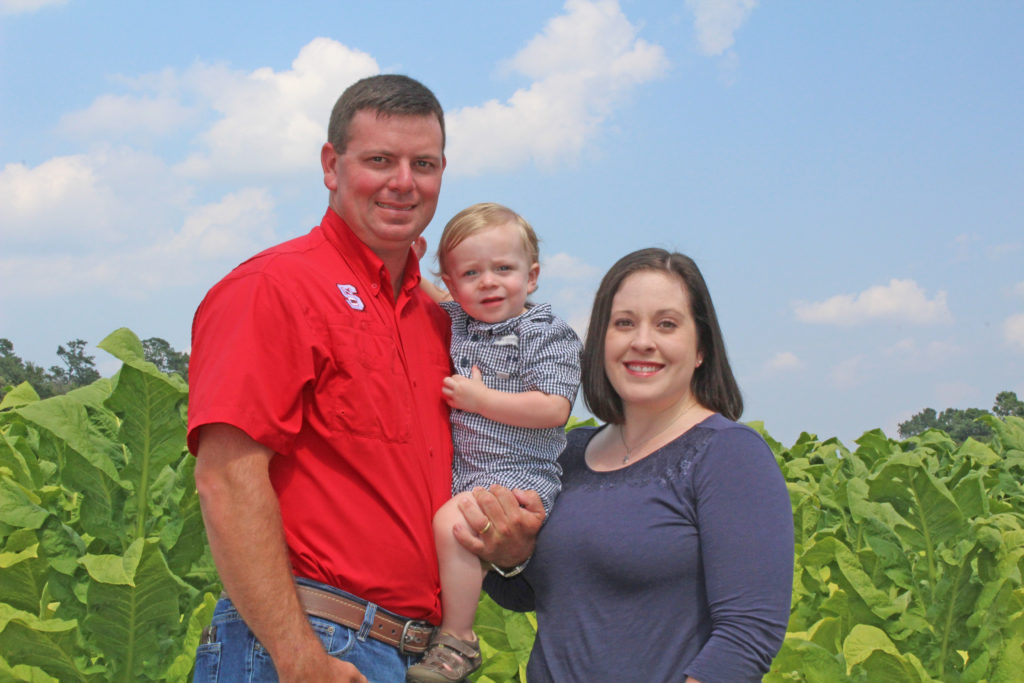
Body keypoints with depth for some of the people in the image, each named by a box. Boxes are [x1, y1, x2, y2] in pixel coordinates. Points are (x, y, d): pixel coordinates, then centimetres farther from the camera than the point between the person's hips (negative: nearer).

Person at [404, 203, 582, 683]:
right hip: (459, 472, 8)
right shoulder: (458, 321, 13)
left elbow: (553, 409, -17)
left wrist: (479, 398, -13)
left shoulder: (549, 335, -6)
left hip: (518, 474, -8)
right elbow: (420, 294, 32)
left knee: (452, 520, -30)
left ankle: (458, 640, -20)